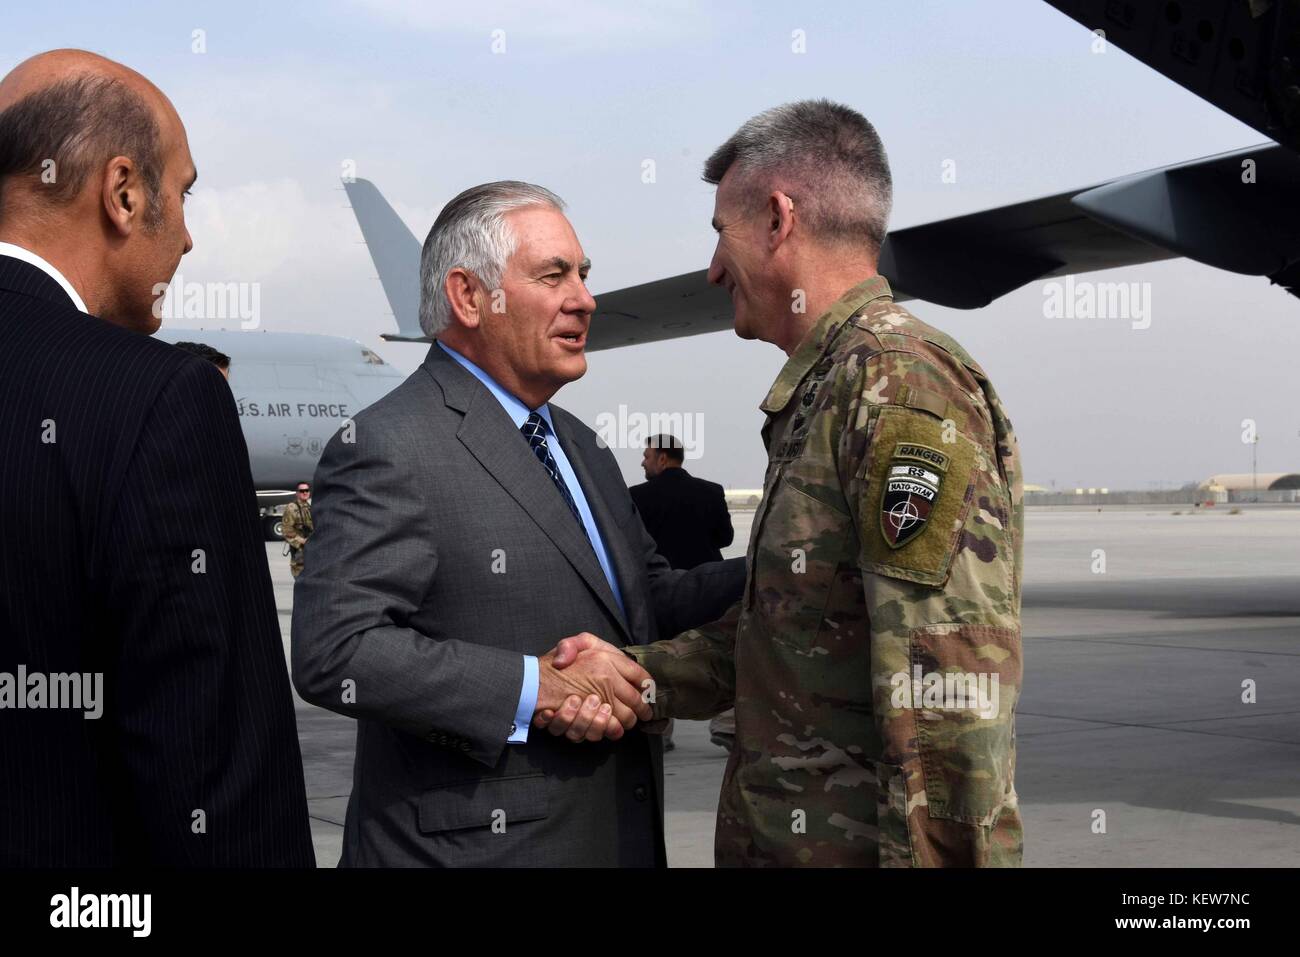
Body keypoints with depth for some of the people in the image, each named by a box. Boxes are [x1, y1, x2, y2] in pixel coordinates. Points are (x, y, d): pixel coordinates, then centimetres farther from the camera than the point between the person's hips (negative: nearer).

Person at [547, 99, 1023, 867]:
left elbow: (951, 695, -23)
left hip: (867, 846, -9)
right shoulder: (815, 401, 16)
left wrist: (939, 855, -24)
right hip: (779, 837, 9)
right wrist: (630, 677, 3)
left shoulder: (904, 383, -17)